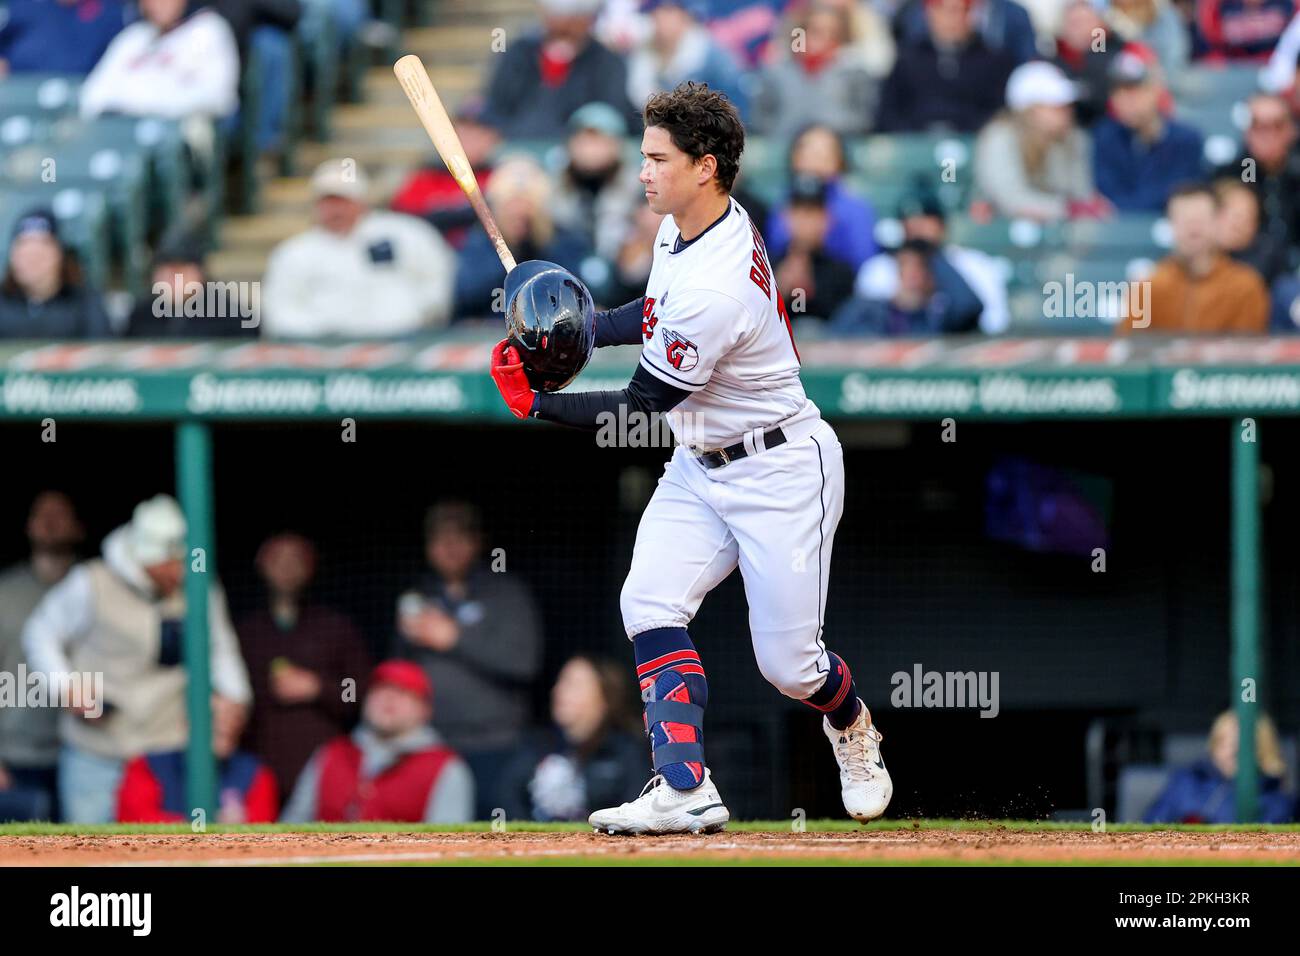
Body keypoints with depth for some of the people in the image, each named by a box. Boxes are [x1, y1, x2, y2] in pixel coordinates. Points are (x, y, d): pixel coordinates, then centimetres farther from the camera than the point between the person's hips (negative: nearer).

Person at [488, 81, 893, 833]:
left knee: (789, 664, -1)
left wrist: (537, 404, -15)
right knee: (650, 604, -11)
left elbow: (638, 407, -23)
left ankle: (852, 728, 34)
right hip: (701, 465, 9)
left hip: (780, 471, -9)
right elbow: (658, 316, 17)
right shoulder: (686, 225, -3)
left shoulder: (716, 289, -32)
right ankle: (686, 791, -15)